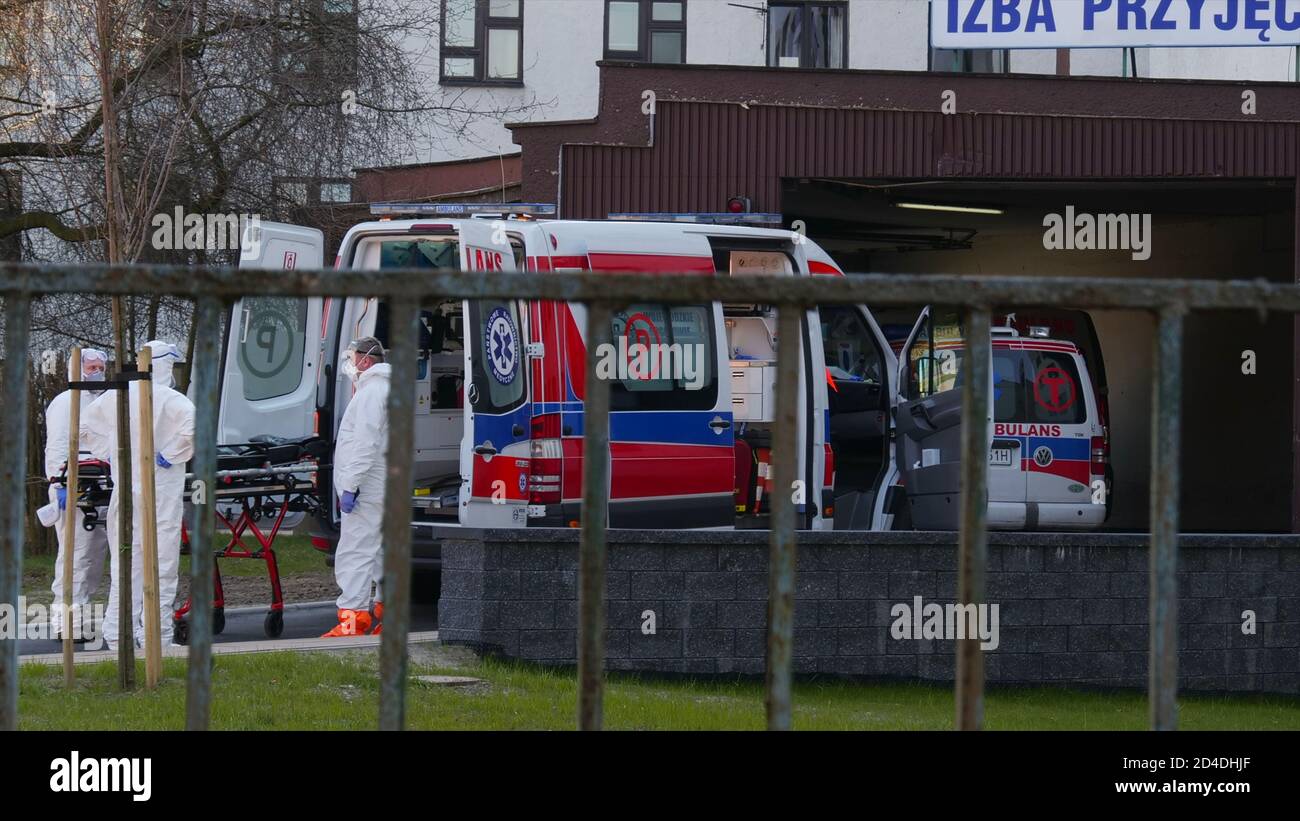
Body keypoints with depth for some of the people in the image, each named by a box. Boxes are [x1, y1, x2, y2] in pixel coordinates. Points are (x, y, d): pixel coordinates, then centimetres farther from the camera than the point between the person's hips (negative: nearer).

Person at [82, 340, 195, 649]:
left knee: (124, 558, 12)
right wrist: (169, 456, -15)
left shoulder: (116, 397, 7)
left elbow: (85, 425, 15)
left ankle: (117, 631, 14)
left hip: (123, 488, 6)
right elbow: (192, 425, -27)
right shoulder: (169, 399, -11)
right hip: (160, 489, -6)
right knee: (161, 562, -1)